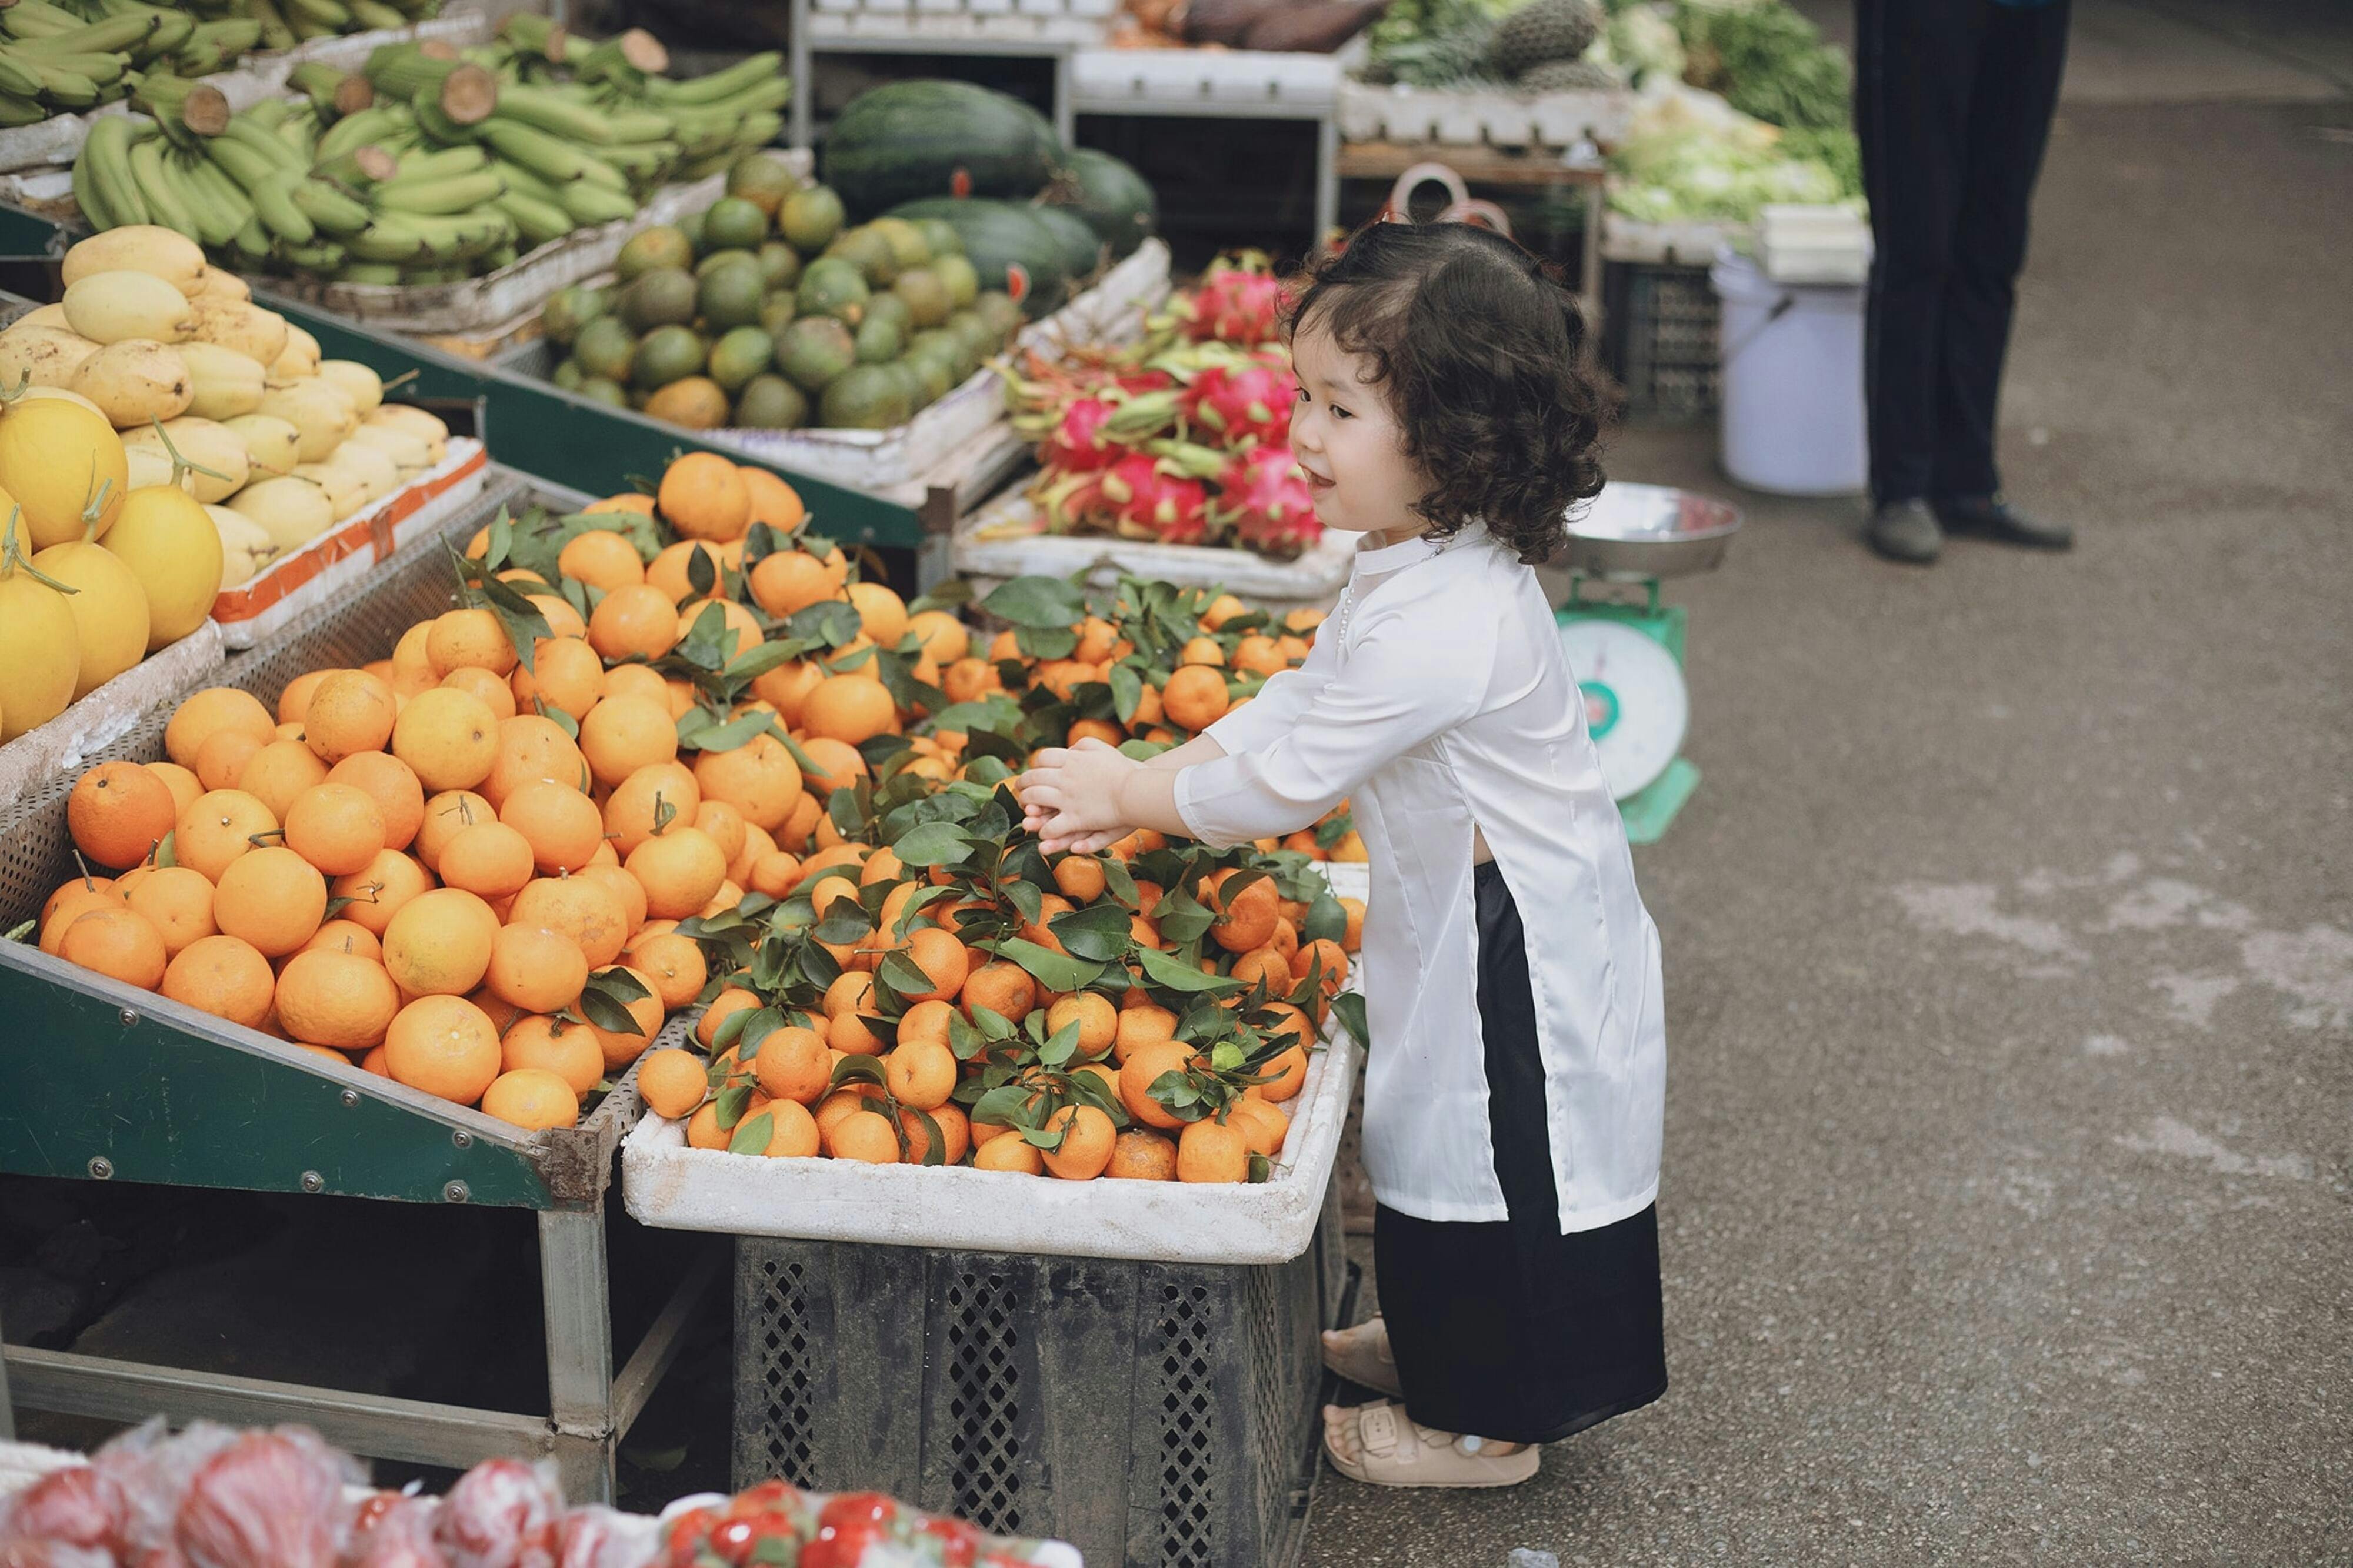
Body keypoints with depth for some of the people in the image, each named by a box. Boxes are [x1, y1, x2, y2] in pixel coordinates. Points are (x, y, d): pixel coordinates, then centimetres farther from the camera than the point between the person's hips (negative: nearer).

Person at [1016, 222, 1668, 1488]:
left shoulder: (1441, 623, -32)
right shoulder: (1416, 569, 0)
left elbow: (1282, 781, -25)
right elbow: (1295, 708, 7)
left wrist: (1128, 794, -10)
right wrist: (1136, 790, -2)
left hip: (1520, 947, -10)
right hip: (1466, 923, 10)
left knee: (1486, 1162, 6)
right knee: (1446, 1147, 24)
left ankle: (1483, 1420, 24)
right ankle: (1441, 1342, 44)